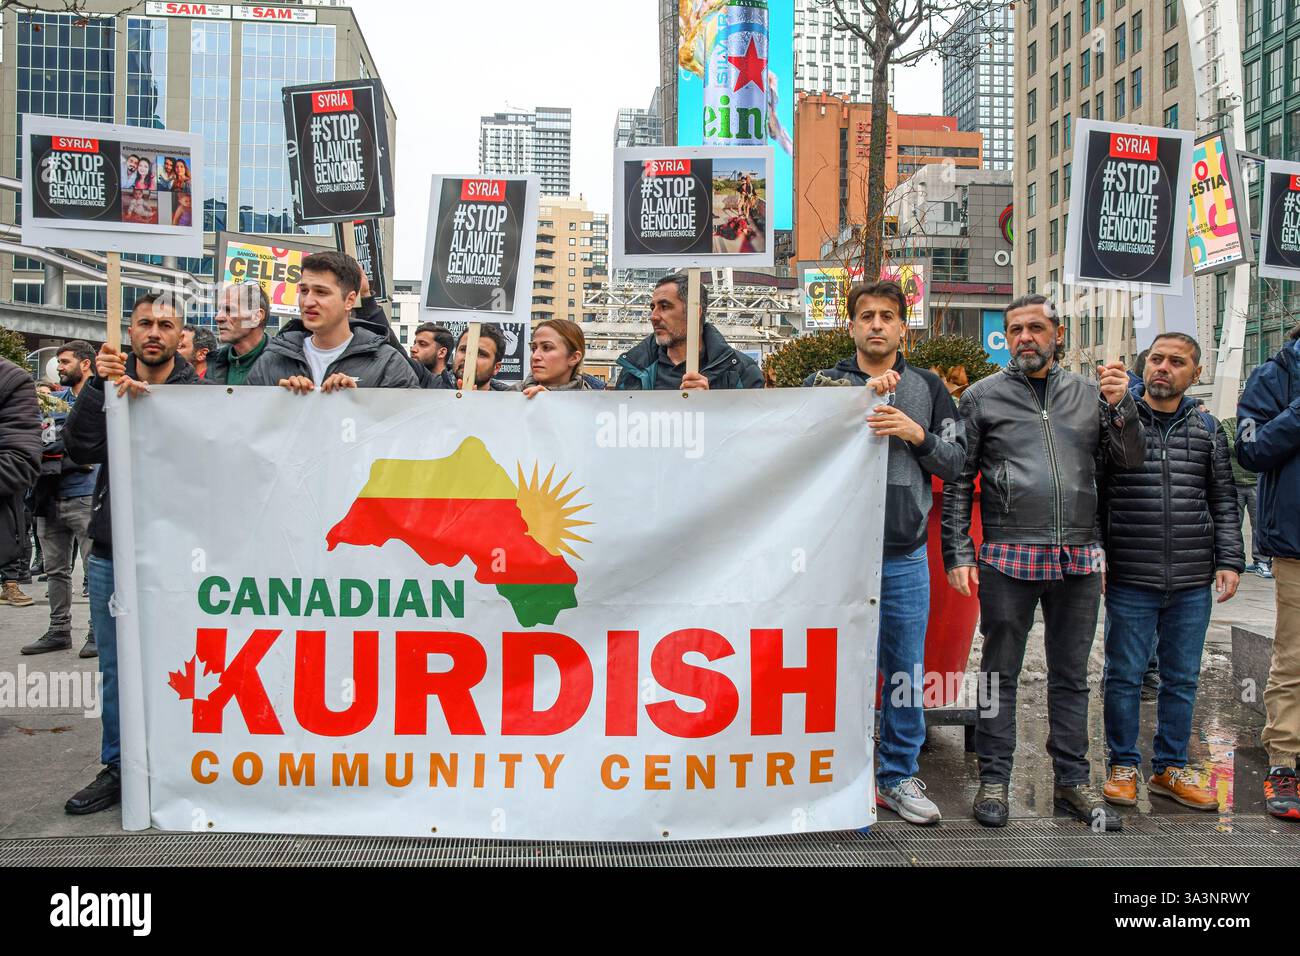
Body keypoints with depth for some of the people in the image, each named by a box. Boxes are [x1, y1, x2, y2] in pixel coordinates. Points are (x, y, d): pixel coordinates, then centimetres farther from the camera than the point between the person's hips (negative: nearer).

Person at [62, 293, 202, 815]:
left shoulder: (195, 392, -1)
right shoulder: (109, 382, 8)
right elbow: (81, 448, -6)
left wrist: (148, 400, -24)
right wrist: (99, 385, -16)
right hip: (110, 553, 3)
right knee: (114, 666, 11)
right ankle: (117, 767, 24)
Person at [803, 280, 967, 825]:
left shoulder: (928, 388, 10)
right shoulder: (825, 383, 5)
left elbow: (956, 462, 7)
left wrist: (917, 434, -11)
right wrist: (863, 394, -18)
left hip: (906, 555, 2)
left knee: (905, 669, 9)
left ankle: (899, 776, 24)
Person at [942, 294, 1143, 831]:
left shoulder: (1089, 393, 11)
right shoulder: (983, 397, 4)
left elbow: (1128, 462, 9)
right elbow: (958, 482, 3)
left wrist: (1121, 407, -7)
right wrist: (958, 553, -4)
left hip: (1079, 558, 3)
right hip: (1008, 558, -3)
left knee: (1071, 675, 11)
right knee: (1000, 673, 4)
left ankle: (1072, 782, 22)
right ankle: (994, 781, 14)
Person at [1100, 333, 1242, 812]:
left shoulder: (1207, 429, 9)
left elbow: (1224, 503, 13)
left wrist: (1229, 561, 4)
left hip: (1192, 583, 3)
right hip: (1130, 580, -3)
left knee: (1182, 679, 12)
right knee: (1124, 676, 6)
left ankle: (1171, 768, 26)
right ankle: (1123, 766, 21)